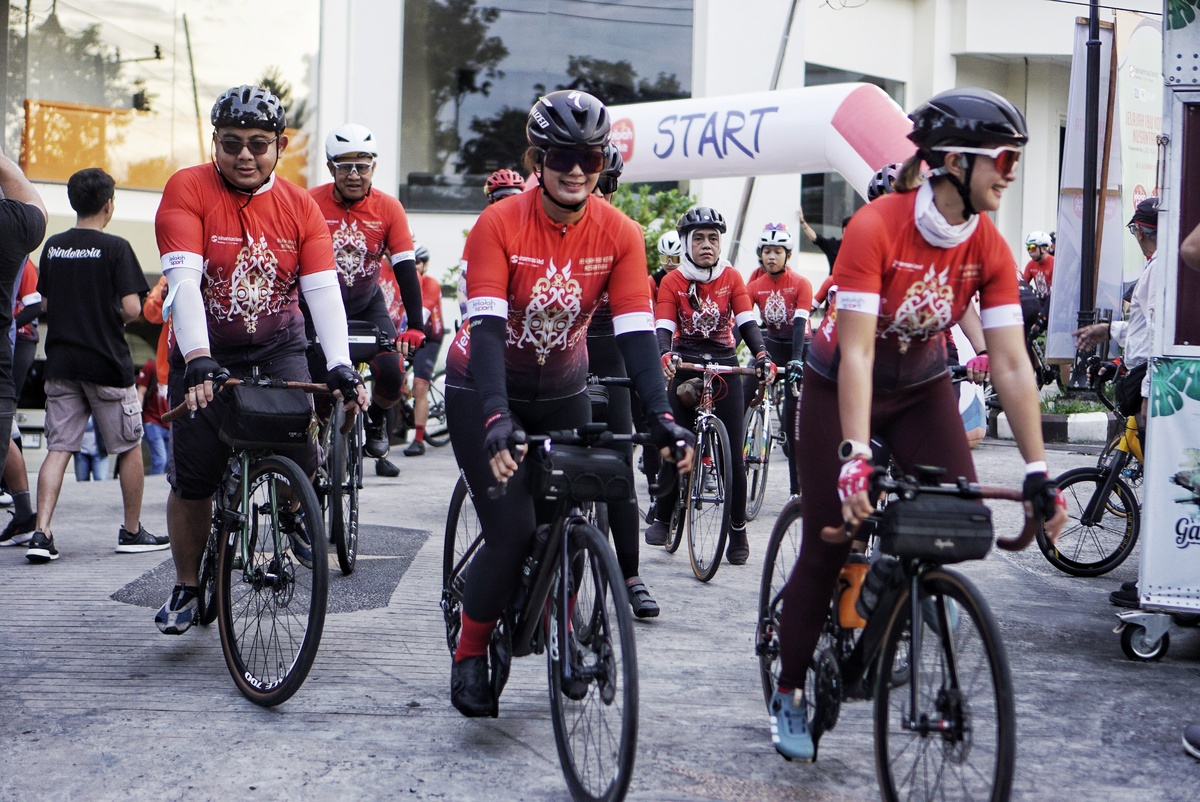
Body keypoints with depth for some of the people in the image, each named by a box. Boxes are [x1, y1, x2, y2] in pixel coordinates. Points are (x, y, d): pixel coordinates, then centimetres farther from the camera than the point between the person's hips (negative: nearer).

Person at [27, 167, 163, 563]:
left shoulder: (53, 246, 6)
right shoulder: (115, 248, -10)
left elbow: (45, 304, 13)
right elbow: (132, 309, -15)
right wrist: (116, 316, 6)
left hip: (60, 363, 5)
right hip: (107, 363, -5)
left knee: (58, 449, 4)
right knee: (130, 448, 10)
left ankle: (41, 532, -8)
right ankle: (132, 531, 17)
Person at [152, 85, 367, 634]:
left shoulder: (301, 207, -4)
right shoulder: (188, 190, -12)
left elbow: (324, 290, -14)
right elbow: (184, 280, -23)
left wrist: (340, 366, -28)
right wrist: (197, 359, -37)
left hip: (278, 347, 1)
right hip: (205, 353, -1)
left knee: (300, 454, -19)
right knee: (193, 479, -1)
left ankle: (294, 516, 16)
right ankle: (187, 585, 20)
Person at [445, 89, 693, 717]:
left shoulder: (619, 234, -14)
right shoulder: (499, 225, -23)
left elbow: (635, 330, -19)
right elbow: (486, 328, -30)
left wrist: (661, 416, -31)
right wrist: (496, 418, -42)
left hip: (562, 390, 3)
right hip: (484, 389, -3)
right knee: (513, 530, -14)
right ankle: (469, 656, 7)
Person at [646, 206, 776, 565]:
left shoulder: (732, 278, 0)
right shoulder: (672, 282, -4)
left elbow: (746, 321, -11)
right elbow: (665, 326, -15)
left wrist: (762, 355, -29)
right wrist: (665, 356, -37)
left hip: (725, 367, 1)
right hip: (686, 367, -1)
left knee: (734, 453, -3)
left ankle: (738, 531, 6)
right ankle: (662, 519, 13)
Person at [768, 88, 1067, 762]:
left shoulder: (990, 249, -16)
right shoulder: (875, 228, -29)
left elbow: (1012, 363, -17)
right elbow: (857, 352, -33)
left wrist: (1039, 472, -23)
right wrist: (854, 457, -42)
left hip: (922, 389, 4)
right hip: (842, 388, -4)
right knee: (828, 545, -3)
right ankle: (790, 694, 15)